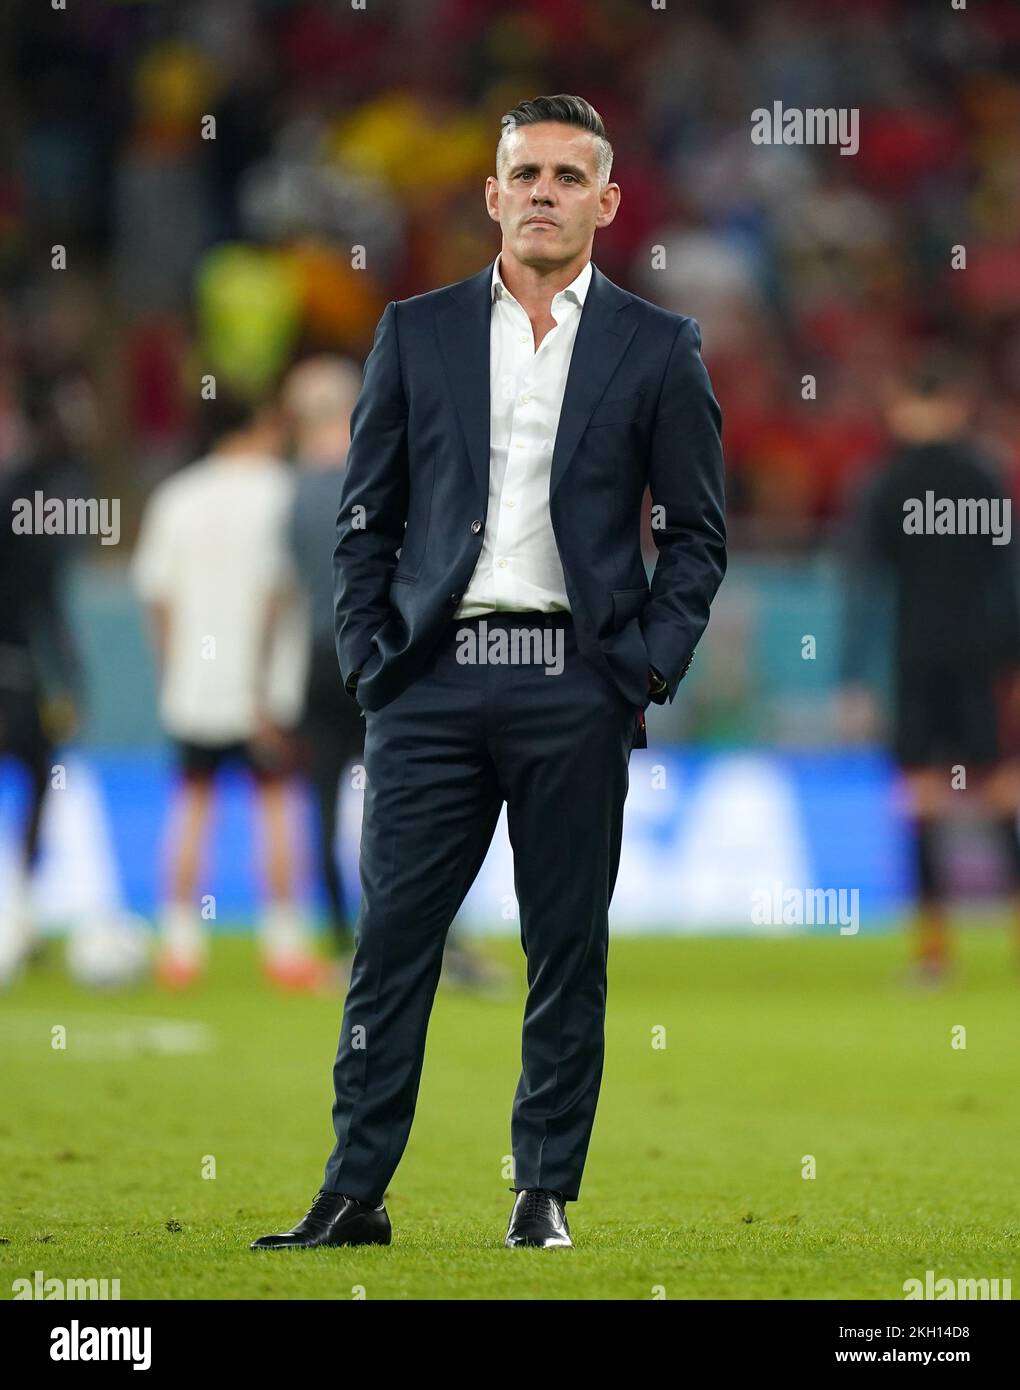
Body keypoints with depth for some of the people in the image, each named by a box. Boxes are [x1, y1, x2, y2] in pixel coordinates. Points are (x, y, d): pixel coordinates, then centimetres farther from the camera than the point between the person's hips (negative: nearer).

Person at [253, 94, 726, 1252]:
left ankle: (545, 1192, 10)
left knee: (568, 950, 2)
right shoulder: (416, 333, 11)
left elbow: (698, 533, 8)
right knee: (392, 941, -2)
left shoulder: (657, 349, 7)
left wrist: (646, 669, -3)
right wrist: (368, 658, 1)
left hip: (576, 686, -1)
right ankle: (354, 1195, 1)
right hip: (432, 679, 1)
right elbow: (364, 515, 11)